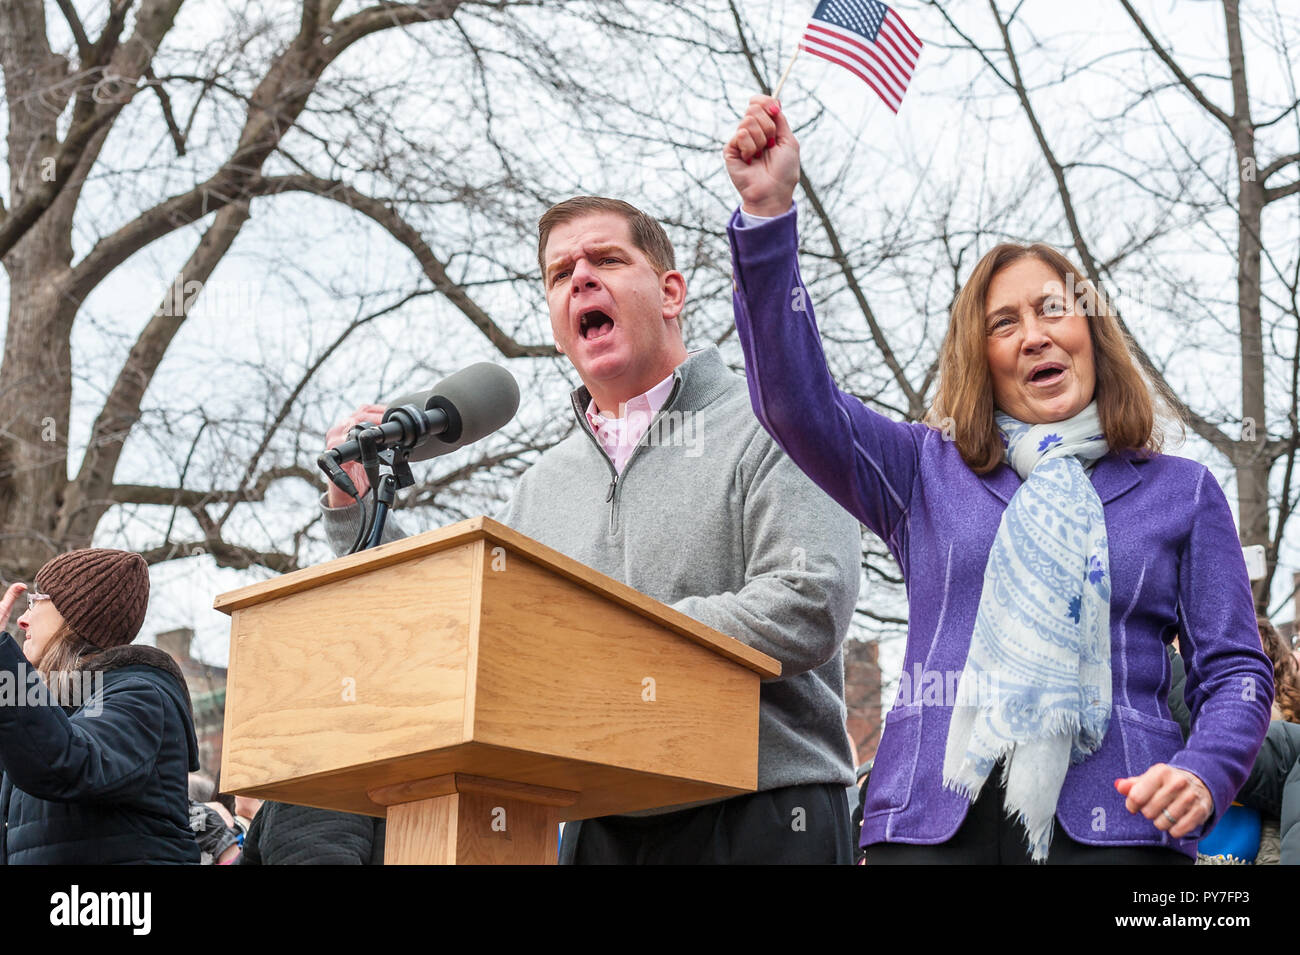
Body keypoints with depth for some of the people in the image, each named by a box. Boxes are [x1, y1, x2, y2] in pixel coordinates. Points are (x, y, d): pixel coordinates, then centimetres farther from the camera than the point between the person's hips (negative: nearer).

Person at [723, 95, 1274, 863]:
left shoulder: (1180, 491, 15)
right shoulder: (926, 473, 16)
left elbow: (1235, 669, 12)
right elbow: (796, 399, 2)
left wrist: (1203, 773, -9)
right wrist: (768, 212, -7)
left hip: (1115, 820, 0)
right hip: (936, 818, 1)